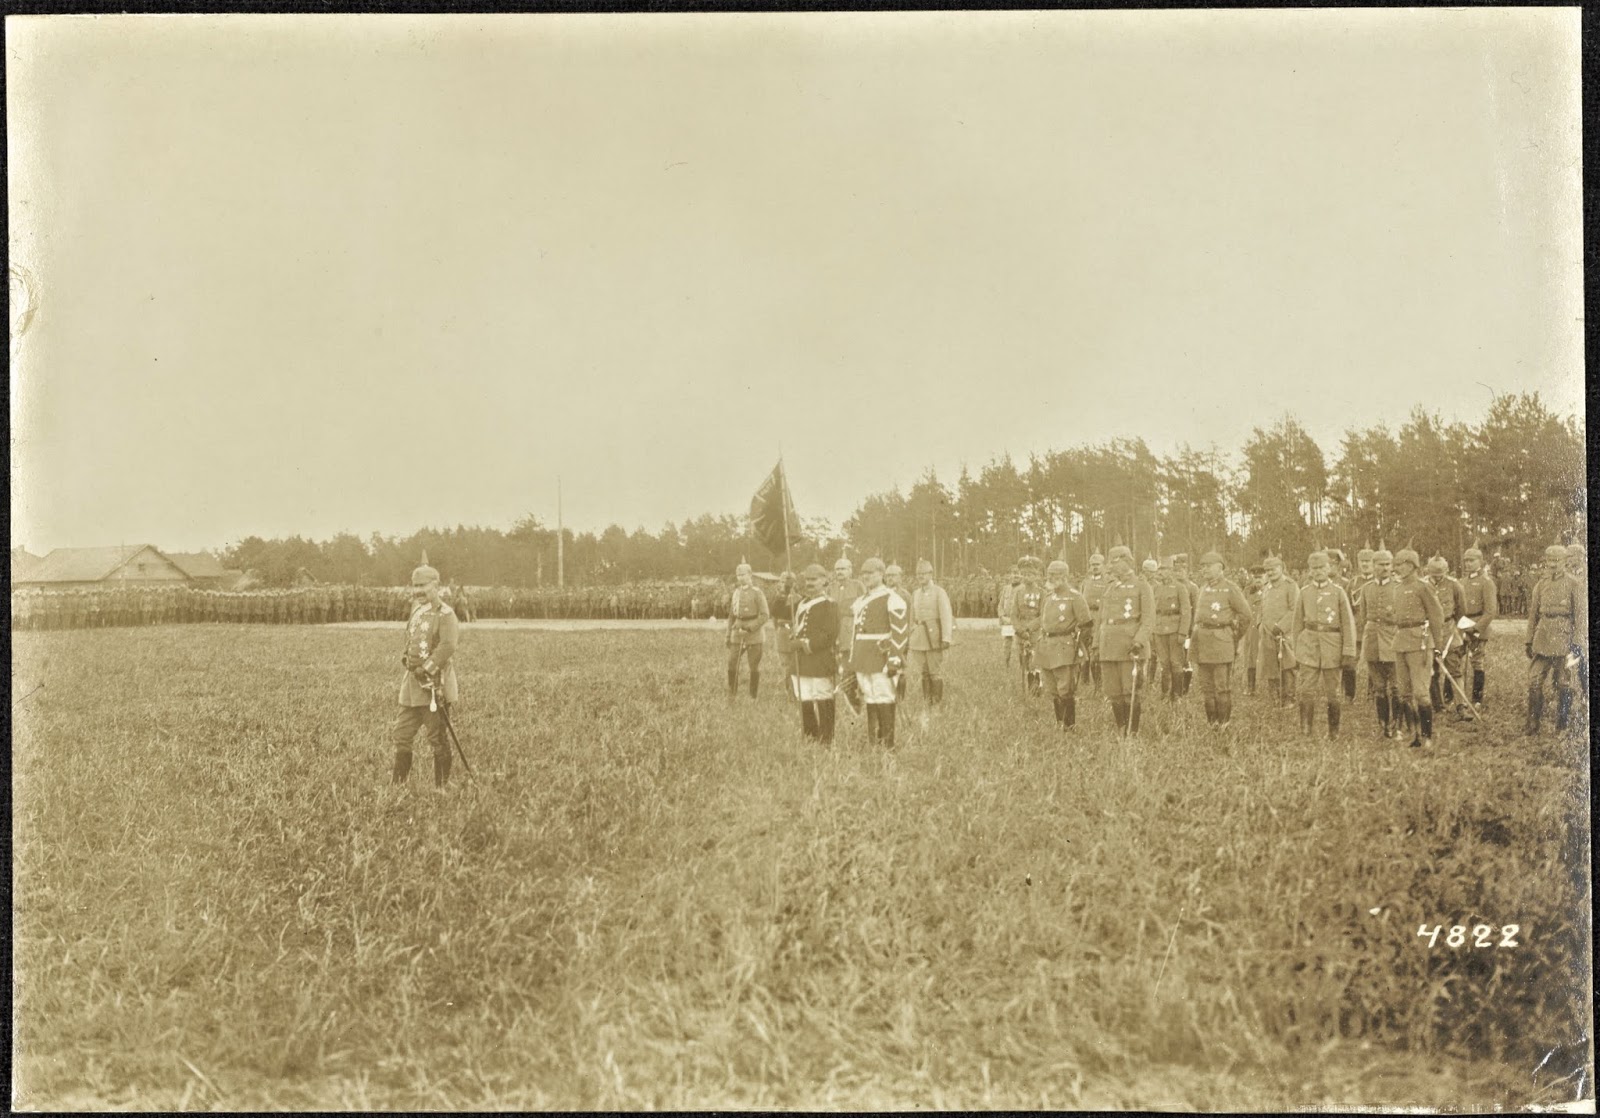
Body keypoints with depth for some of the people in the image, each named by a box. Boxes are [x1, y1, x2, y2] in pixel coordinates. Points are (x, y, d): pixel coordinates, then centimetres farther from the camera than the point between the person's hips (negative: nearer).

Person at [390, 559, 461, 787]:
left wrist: (427, 669, -24)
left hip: (435, 685, -8)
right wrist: (406, 657, 10)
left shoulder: (444, 613, -11)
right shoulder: (416, 610, 15)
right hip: (412, 685, 9)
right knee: (400, 736, 9)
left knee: (438, 739, 0)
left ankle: (441, 786, 9)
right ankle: (399, 785, 17)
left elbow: (448, 646, -23)